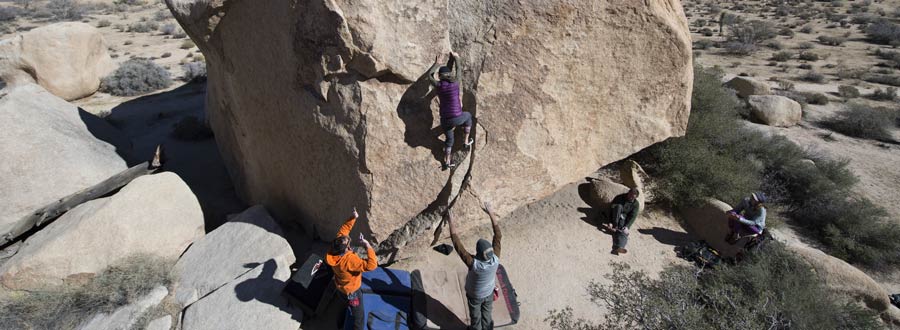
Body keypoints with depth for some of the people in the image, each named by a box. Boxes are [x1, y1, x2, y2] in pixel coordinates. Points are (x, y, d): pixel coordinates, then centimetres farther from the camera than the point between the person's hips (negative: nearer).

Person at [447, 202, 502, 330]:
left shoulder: (474, 264, -45)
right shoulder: (496, 260, -36)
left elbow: (457, 245, -43)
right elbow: (498, 236, -28)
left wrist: (450, 222, -41)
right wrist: (491, 214, -25)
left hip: (474, 295, -3)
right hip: (489, 292, 3)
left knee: (475, 315, 26)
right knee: (487, 313, 30)